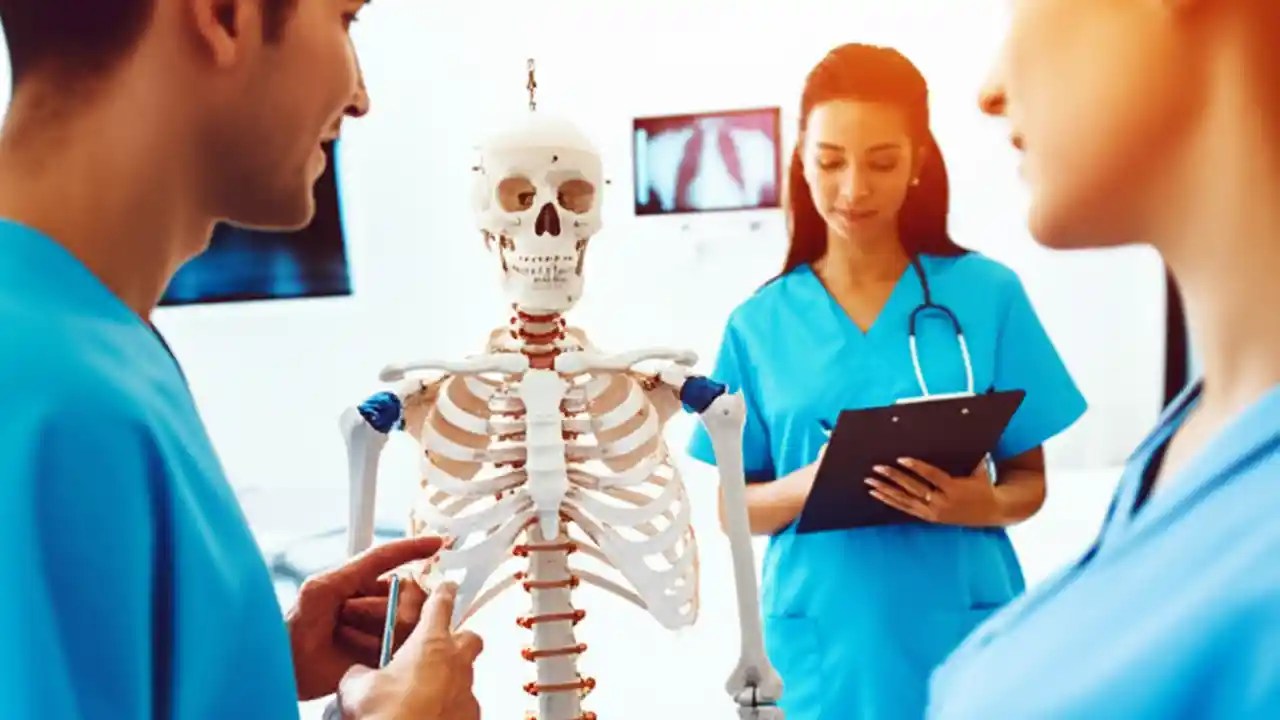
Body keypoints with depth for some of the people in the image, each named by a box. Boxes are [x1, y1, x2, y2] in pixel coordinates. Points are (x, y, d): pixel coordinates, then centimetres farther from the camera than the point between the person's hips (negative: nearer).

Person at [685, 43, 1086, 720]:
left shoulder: (987, 293, -2)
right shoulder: (760, 323, 0)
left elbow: (1030, 480, 3)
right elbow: (730, 506, 4)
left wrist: (983, 505, -18)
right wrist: (806, 486, -16)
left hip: (962, 637, 0)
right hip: (826, 645, 1)